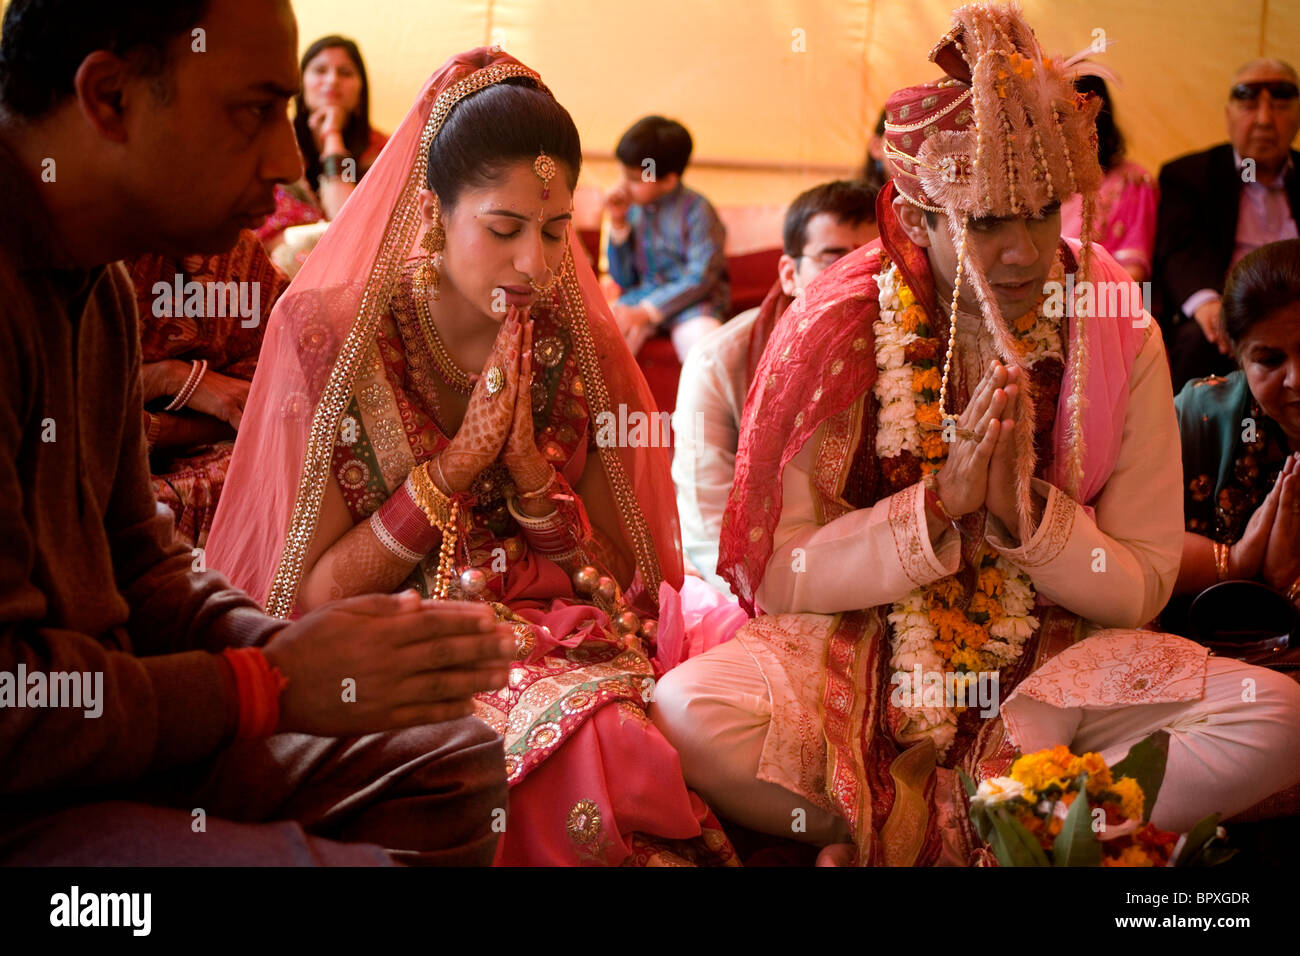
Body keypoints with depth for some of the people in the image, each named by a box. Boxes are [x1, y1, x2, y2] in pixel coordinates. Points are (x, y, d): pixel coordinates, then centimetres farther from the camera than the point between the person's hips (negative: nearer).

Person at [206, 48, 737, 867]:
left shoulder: (584, 349, 2)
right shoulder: (328, 334, -6)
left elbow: (622, 584, 6)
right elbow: (312, 595, -6)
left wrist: (531, 470, -12)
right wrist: (461, 456, -15)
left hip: (561, 657, 2)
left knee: (608, 745, -32)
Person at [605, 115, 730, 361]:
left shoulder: (697, 210, -9)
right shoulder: (634, 209, 5)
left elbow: (700, 278, -14)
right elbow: (624, 279, 10)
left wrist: (646, 312, -20)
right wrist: (618, 223, -1)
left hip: (693, 301, -4)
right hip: (643, 293, 4)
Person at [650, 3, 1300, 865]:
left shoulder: (1117, 336, -4)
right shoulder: (835, 332, -8)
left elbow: (1142, 590, -2)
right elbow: (778, 579, -9)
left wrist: (1026, 510, -20)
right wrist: (938, 504, -21)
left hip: (1050, 676, 2)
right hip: (857, 662, -2)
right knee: (688, 712, -31)